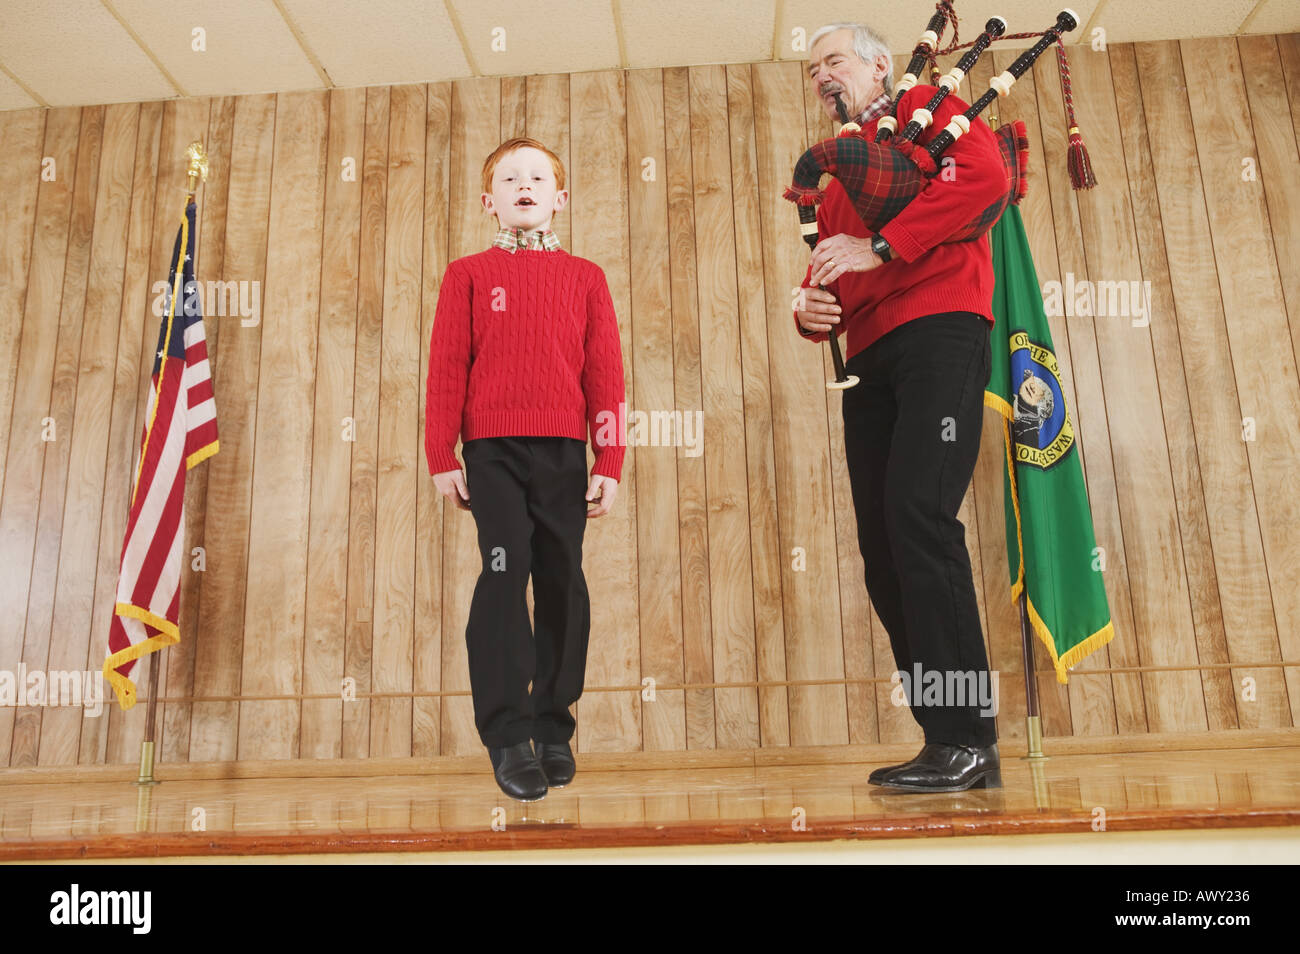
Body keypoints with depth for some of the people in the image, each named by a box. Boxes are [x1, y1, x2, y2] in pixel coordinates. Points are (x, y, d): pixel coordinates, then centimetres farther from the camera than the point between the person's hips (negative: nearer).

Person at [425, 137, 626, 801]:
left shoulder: (584, 277, 12)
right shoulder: (468, 275, 10)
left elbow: (605, 374, 7)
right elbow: (446, 369, 5)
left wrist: (609, 463, 1)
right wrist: (441, 457, -2)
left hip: (564, 449, 2)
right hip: (493, 448, -1)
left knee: (562, 580, 4)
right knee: (505, 573, -10)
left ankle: (553, 728, 18)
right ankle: (508, 738, -1)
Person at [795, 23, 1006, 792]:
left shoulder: (929, 110, 12)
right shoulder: (836, 173, 30)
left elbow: (985, 175, -9)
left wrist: (880, 248, -13)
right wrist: (812, 308, 1)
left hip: (939, 330, -7)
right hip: (869, 355, 7)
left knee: (918, 512, -22)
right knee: (882, 544, -2)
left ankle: (970, 741, -16)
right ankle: (947, 742, 3)